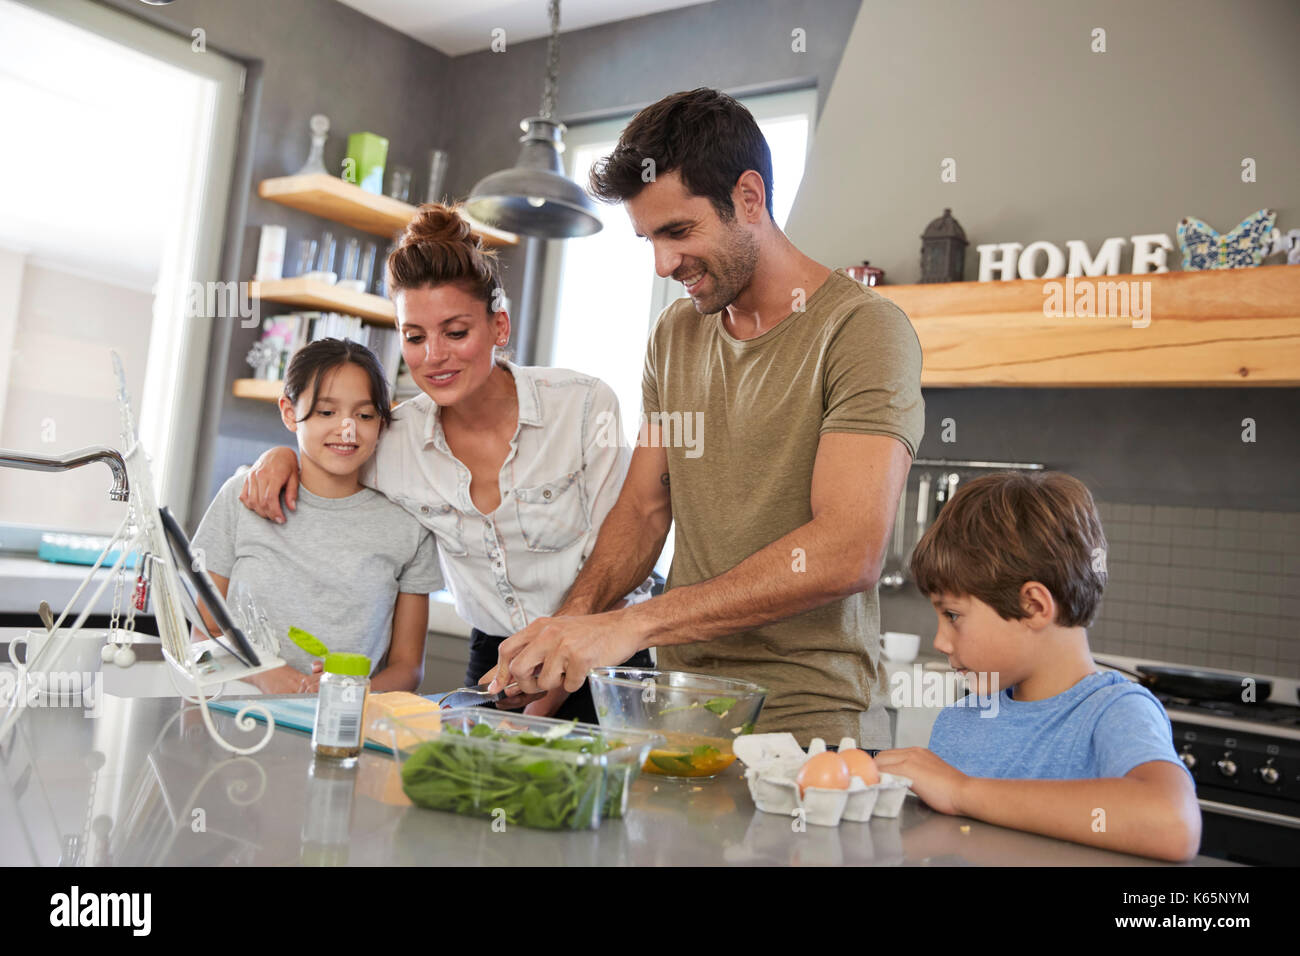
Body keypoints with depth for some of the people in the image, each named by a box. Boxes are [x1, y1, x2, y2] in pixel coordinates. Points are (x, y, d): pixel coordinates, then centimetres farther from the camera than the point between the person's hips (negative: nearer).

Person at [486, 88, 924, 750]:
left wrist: (630, 625, -22)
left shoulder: (863, 328, -9)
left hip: (808, 721, -5)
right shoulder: (673, 334, 14)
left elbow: (849, 551, -20)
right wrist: (571, 622, -4)